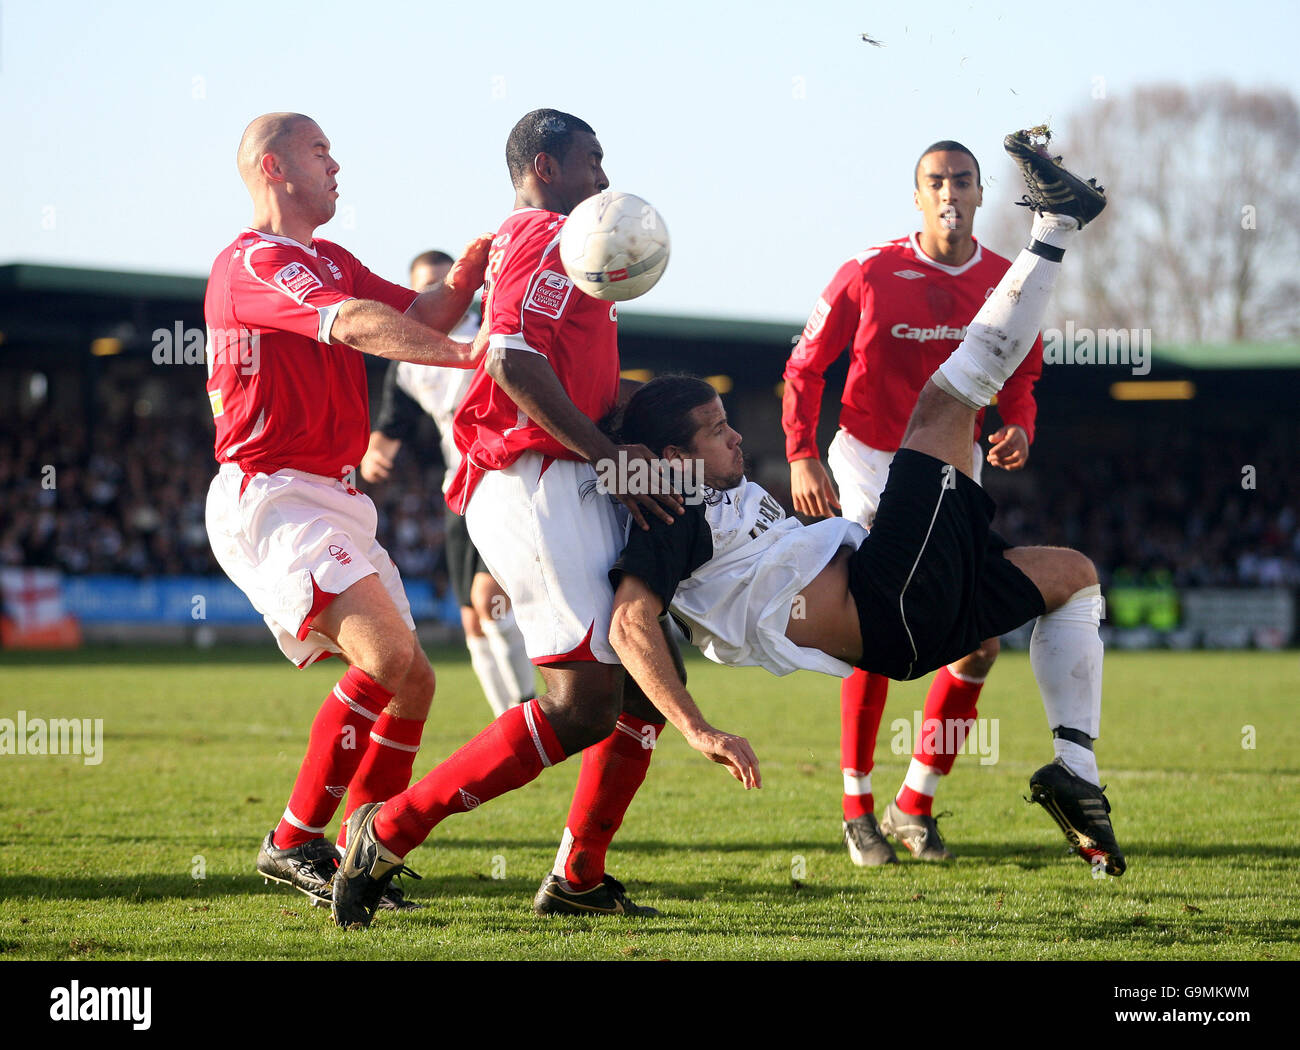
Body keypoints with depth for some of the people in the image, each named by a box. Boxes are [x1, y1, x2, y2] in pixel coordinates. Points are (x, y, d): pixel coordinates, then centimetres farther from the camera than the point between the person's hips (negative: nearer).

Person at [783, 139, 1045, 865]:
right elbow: (806, 366, -4)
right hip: (872, 464, -4)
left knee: (979, 643, -3)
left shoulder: (1007, 285, -3)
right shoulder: (871, 273, -13)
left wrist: (1020, 428, -9)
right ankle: (857, 808, 5)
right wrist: (801, 456, -15)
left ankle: (916, 804, 12)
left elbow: (1021, 377, 12)